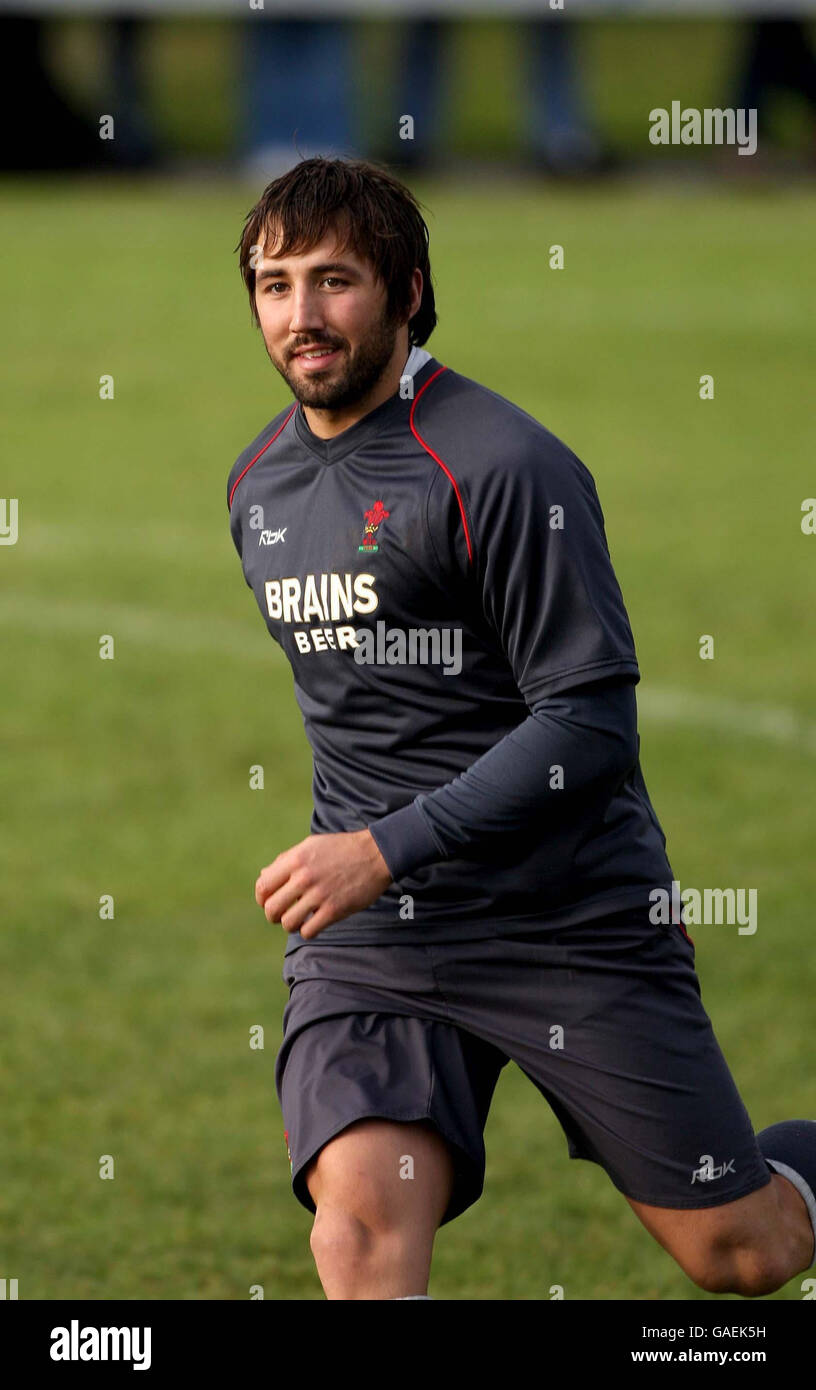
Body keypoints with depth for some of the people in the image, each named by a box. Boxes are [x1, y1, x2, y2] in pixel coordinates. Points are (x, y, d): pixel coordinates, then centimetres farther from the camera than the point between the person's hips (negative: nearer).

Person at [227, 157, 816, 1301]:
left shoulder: (503, 467, -14)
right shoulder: (259, 484, 10)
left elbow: (590, 724, -18)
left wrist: (387, 849, -23)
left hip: (573, 925, -5)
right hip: (366, 933, 5)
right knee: (363, 1216, -22)